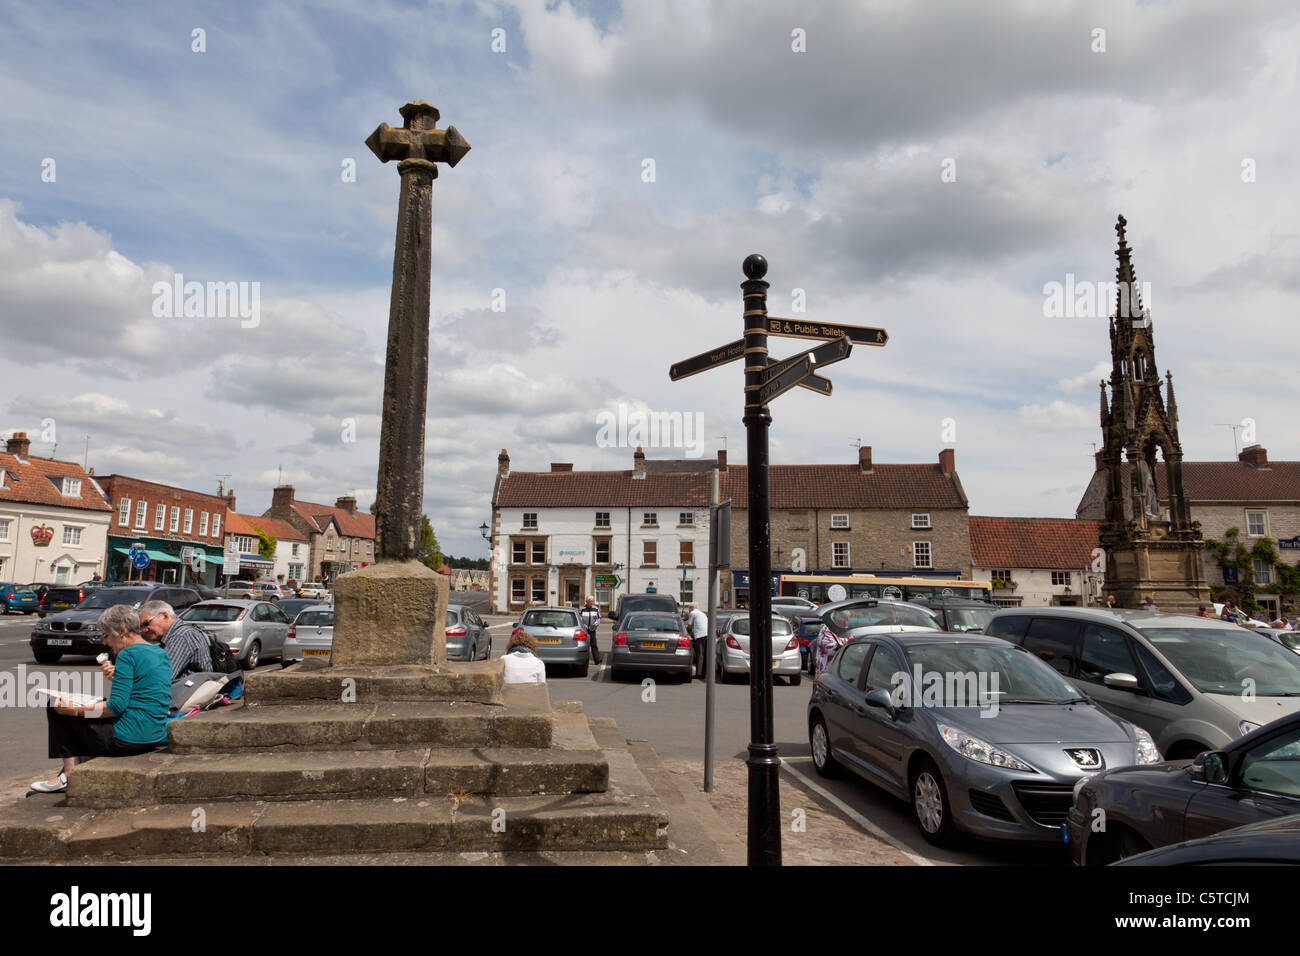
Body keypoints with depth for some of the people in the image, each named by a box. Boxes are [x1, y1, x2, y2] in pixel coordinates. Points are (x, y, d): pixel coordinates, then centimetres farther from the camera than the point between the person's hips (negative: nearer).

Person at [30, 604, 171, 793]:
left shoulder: (128, 655, -15)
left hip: (129, 739, -9)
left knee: (57, 709, 6)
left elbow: (117, 706, -19)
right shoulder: (161, 653, 12)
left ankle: (70, 775, 10)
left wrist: (75, 710, -10)